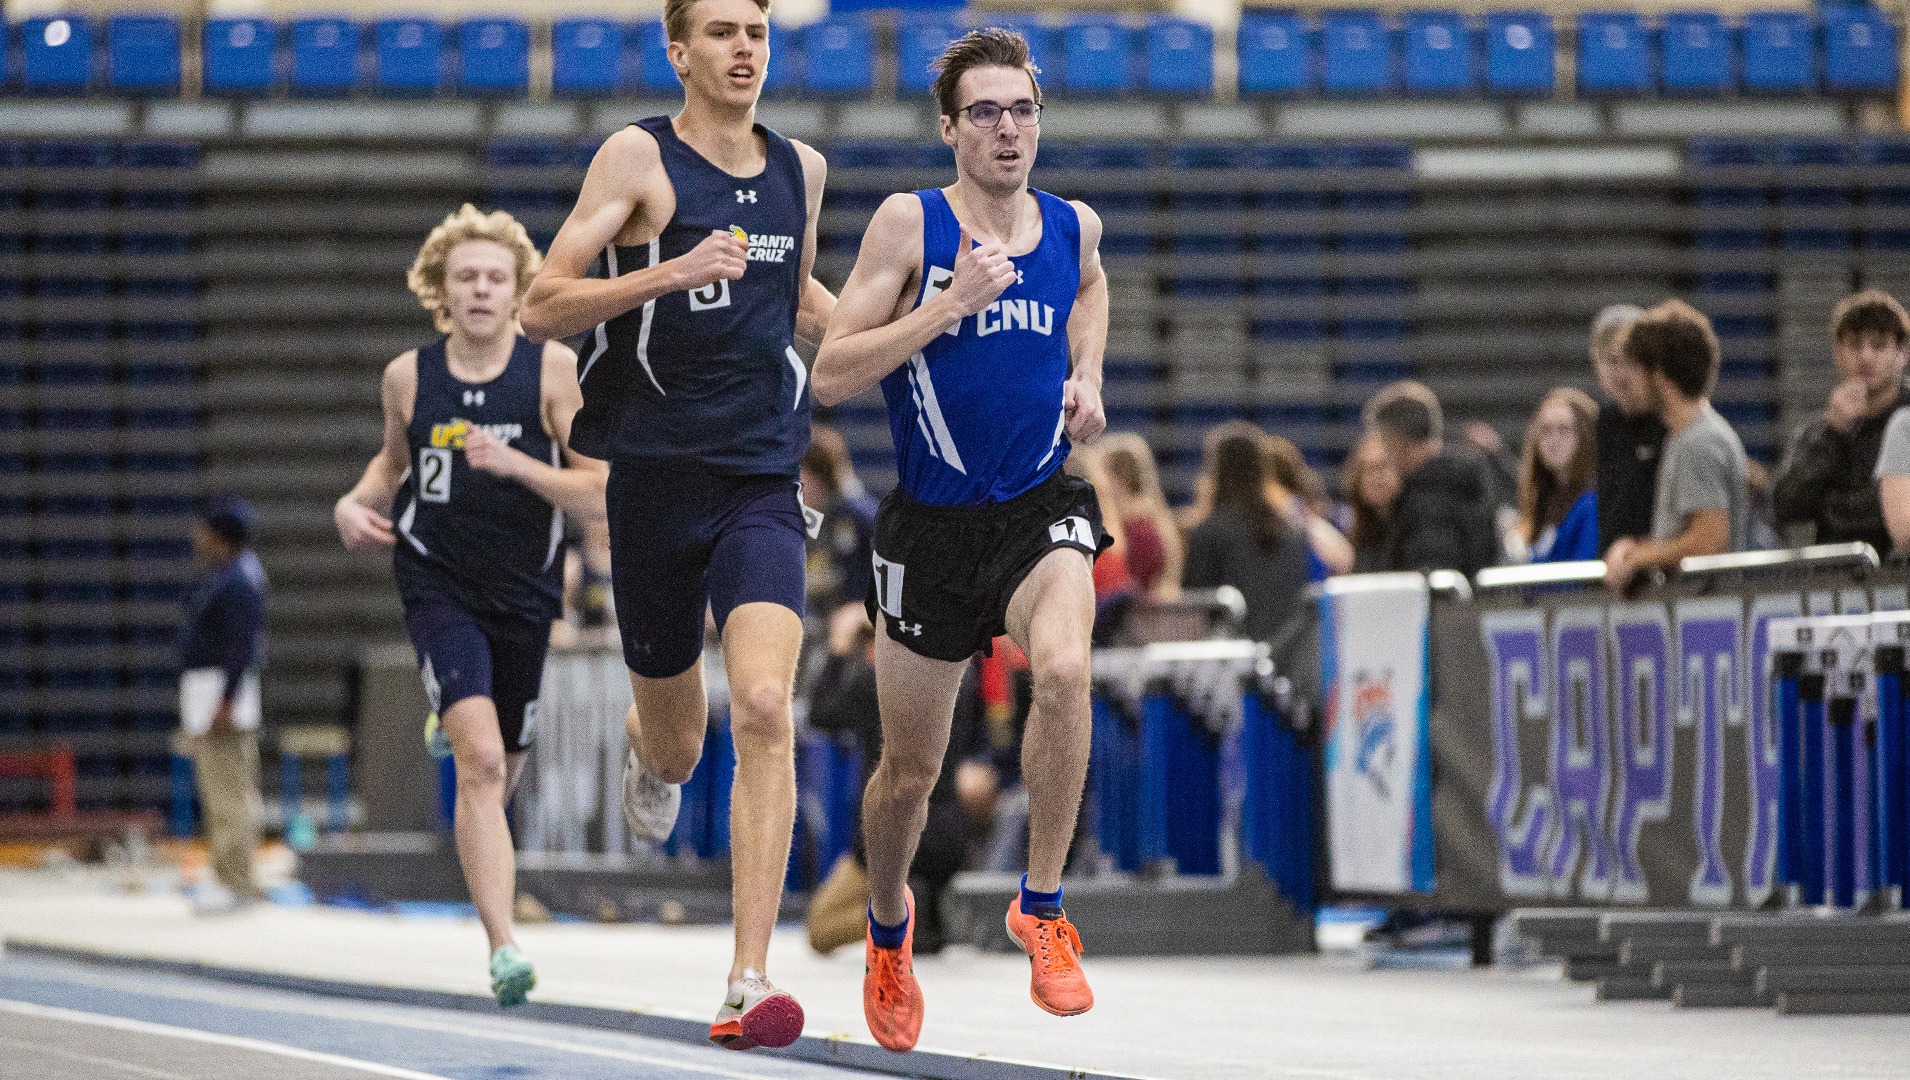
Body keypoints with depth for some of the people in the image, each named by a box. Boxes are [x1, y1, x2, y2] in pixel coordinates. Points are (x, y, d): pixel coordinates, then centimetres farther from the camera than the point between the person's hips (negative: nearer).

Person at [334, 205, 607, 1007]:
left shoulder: (553, 369, -6)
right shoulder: (409, 376, 0)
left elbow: (598, 496, -8)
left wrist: (515, 463, -22)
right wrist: (356, 504, 1)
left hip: (522, 594, 1)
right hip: (436, 587, -1)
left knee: (499, 768, 15)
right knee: (480, 759, -21)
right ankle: (504, 949, -27)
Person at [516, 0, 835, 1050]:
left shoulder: (801, 169, 11)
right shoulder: (638, 157, -5)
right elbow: (542, 306, -11)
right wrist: (670, 274, -24)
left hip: (763, 481, 2)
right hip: (656, 478, -2)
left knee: (764, 713, -19)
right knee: (675, 746, 12)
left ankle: (750, 982, -22)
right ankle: (649, 752, 54)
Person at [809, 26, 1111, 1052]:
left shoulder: (1074, 227, 2)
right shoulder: (911, 223, -10)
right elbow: (830, 375, -15)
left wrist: (1087, 373, 10)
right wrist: (951, 304, -23)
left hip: (1042, 510, 1)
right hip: (934, 525, -1)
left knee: (1062, 670, -32)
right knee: (910, 769, 11)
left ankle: (1042, 907, -17)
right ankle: (887, 925, 43)